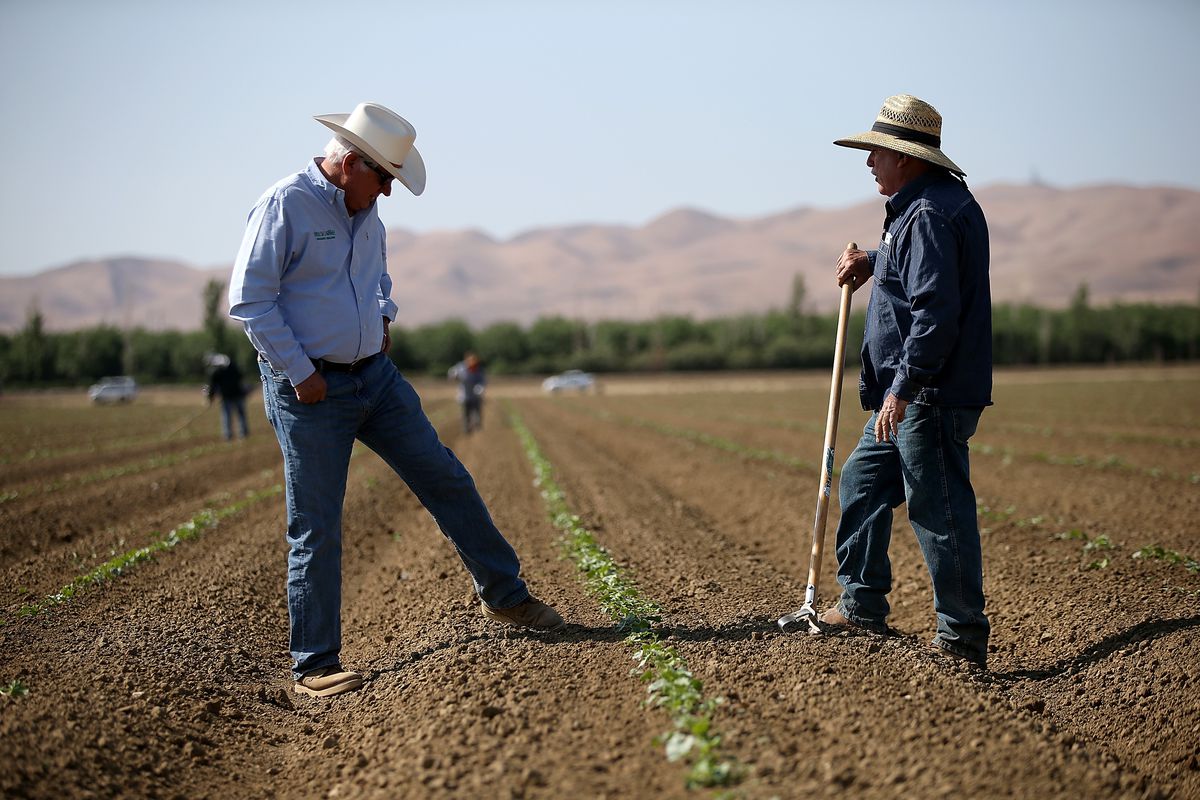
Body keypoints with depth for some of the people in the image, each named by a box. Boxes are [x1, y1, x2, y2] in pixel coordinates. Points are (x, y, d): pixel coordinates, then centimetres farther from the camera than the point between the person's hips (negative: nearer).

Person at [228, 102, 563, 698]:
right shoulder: (283, 206, -14)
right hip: (309, 388, -7)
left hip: (375, 375, 7)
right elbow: (249, 300, -17)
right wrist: (301, 374, -17)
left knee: (446, 479, 9)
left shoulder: (365, 208, 10)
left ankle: (503, 595, 24)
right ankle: (314, 665, 8)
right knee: (316, 530, -3)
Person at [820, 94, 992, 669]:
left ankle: (963, 640, 2)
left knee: (938, 510, -6)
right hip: (910, 395, 11)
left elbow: (936, 313, -26)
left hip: (932, 396, -11)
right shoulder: (928, 203, 16)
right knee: (861, 482, 19)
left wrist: (903, 387, -25)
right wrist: (872, 261, 20)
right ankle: (863, 605, 28)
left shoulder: (930, 215, -18)